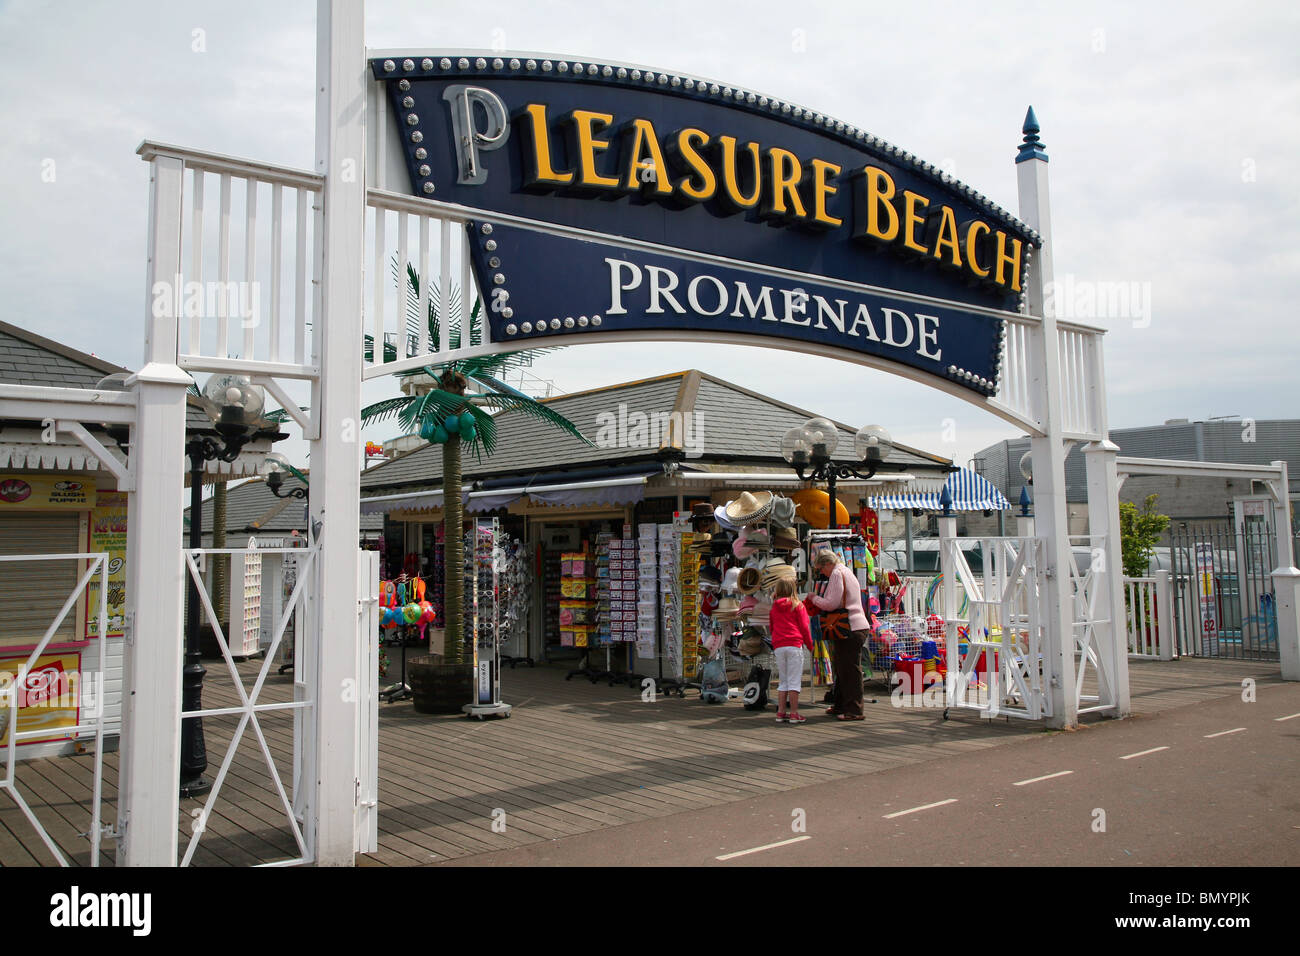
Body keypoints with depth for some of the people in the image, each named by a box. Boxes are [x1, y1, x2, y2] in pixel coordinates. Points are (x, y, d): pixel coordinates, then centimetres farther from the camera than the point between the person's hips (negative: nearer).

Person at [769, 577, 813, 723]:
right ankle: (794, 714, -3)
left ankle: (781, 712, 9)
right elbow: (804, 627, 0)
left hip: (778, 647, 4)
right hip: (794, 645, -4)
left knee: (783, 681, 12)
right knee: (794, 681, -2)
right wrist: (810, 645, 8)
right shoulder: (798, 605, 1)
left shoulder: (774, 607, 12)